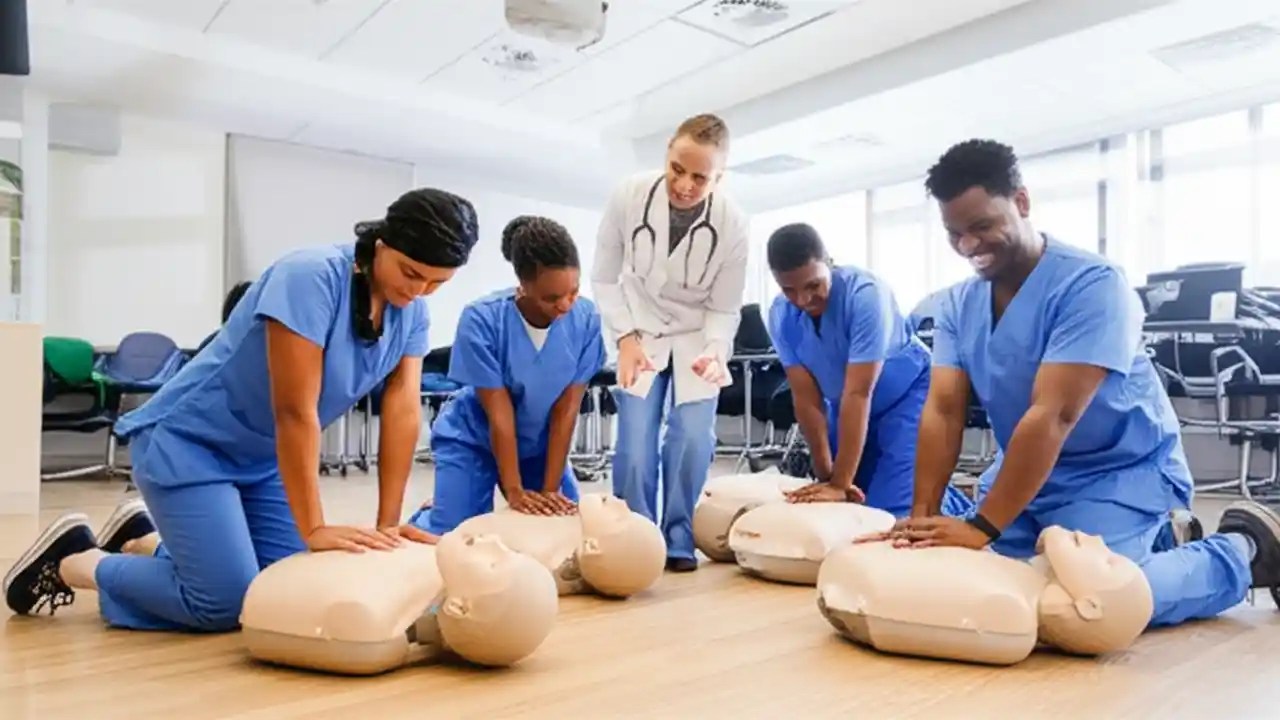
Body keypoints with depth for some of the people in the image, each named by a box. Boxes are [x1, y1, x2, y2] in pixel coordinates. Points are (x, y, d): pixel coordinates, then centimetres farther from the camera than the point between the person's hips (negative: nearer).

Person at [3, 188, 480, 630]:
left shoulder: (412, 311, -7)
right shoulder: (310, 278, -28)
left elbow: (403, 411, -11)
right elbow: (295, 411, -30)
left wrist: (387, 524, -15)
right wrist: (314, 529, -29)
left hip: (264, 459, 8)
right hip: (188, 444, -7)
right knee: (225, 604, -12)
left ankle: (144, 539, 28)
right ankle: (71, 557, 13)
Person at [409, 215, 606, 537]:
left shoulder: (586, 319, -21)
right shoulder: (481, 319, -28)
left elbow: (567, 409, -18)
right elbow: (499, 414, -24)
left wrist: (551, 490, -17)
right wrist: (514, 492, -23)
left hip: (539, 444, 3)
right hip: (473, 440, -3)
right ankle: (428, 514, 23)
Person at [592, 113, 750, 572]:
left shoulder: (733, 224, -20)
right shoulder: (628, 196, -20)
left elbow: (724, 308, -10)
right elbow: (604, 279, -7)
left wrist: (715, 351, -29)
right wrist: (625, 337, -18)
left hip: (698, 339, 0)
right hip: (640, 334, 0)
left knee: (693, 441, -11)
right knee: (634, 445, -10)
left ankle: (678, 541, 9)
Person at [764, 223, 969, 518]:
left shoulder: (865, 292, -31)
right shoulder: (780, 316, -16)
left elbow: (858, 393, -33)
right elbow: (806, 398, -14)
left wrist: (841, 483, -34)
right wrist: (826, 476, -14)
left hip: (907, 395, -5)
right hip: (847, 408, 5)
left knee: (892, 510, -18)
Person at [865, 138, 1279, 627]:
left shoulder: (1090, 284, -23)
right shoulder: (958, 304, -3)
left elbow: (1053, 415, -30)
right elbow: (942, 410, -10)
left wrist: (981, 526, -33)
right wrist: (923, 514, -21)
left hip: (1120, 471, -7)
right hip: (1027, 468, 7)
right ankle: (1156, 542, 18)